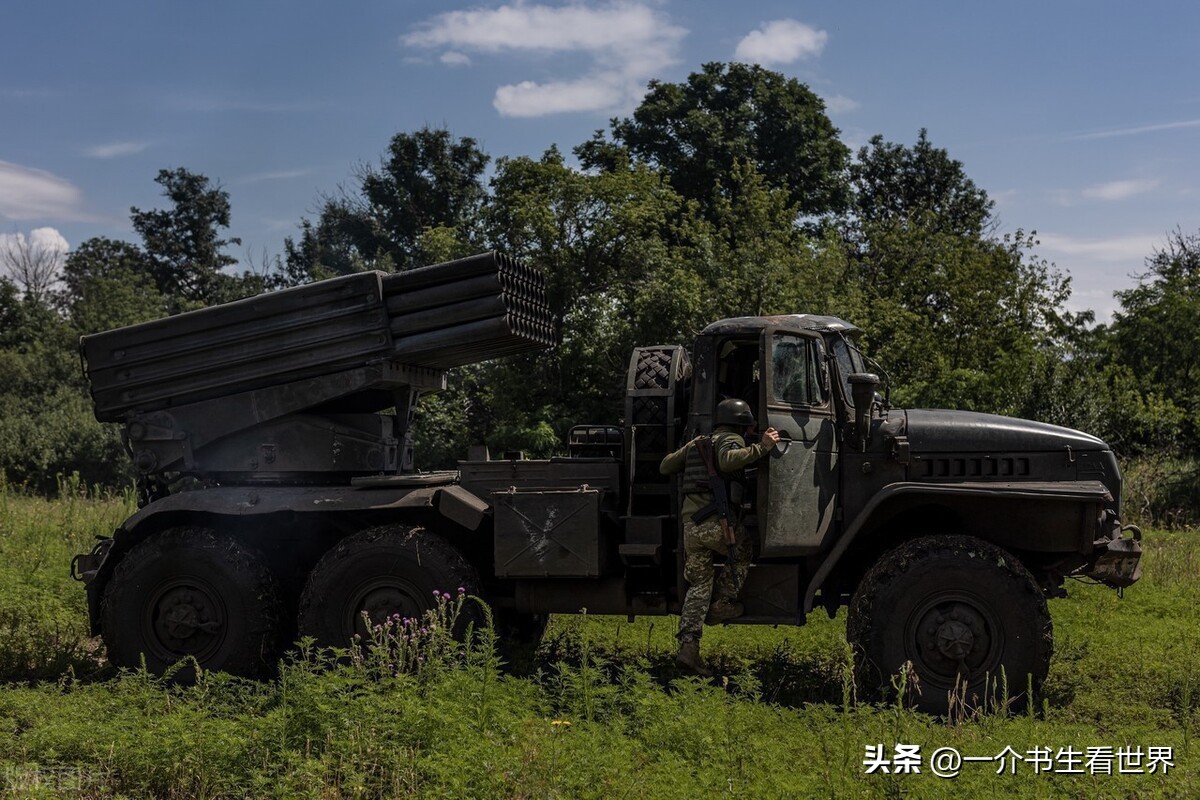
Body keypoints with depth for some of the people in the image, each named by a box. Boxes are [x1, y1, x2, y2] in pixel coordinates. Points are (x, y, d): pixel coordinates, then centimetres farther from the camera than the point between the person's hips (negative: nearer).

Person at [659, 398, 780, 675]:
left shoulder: (698, 443, 24)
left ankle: (688, 648, 1)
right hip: (717, 521, -7)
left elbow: (665, 467, 27)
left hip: (690, 524, 7)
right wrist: (762, 447, -20)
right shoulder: (731, 440, 1)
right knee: (743, 553, 23)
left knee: (699, 584, 10)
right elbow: (727, 460, -23)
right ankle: (721, 605, 16)